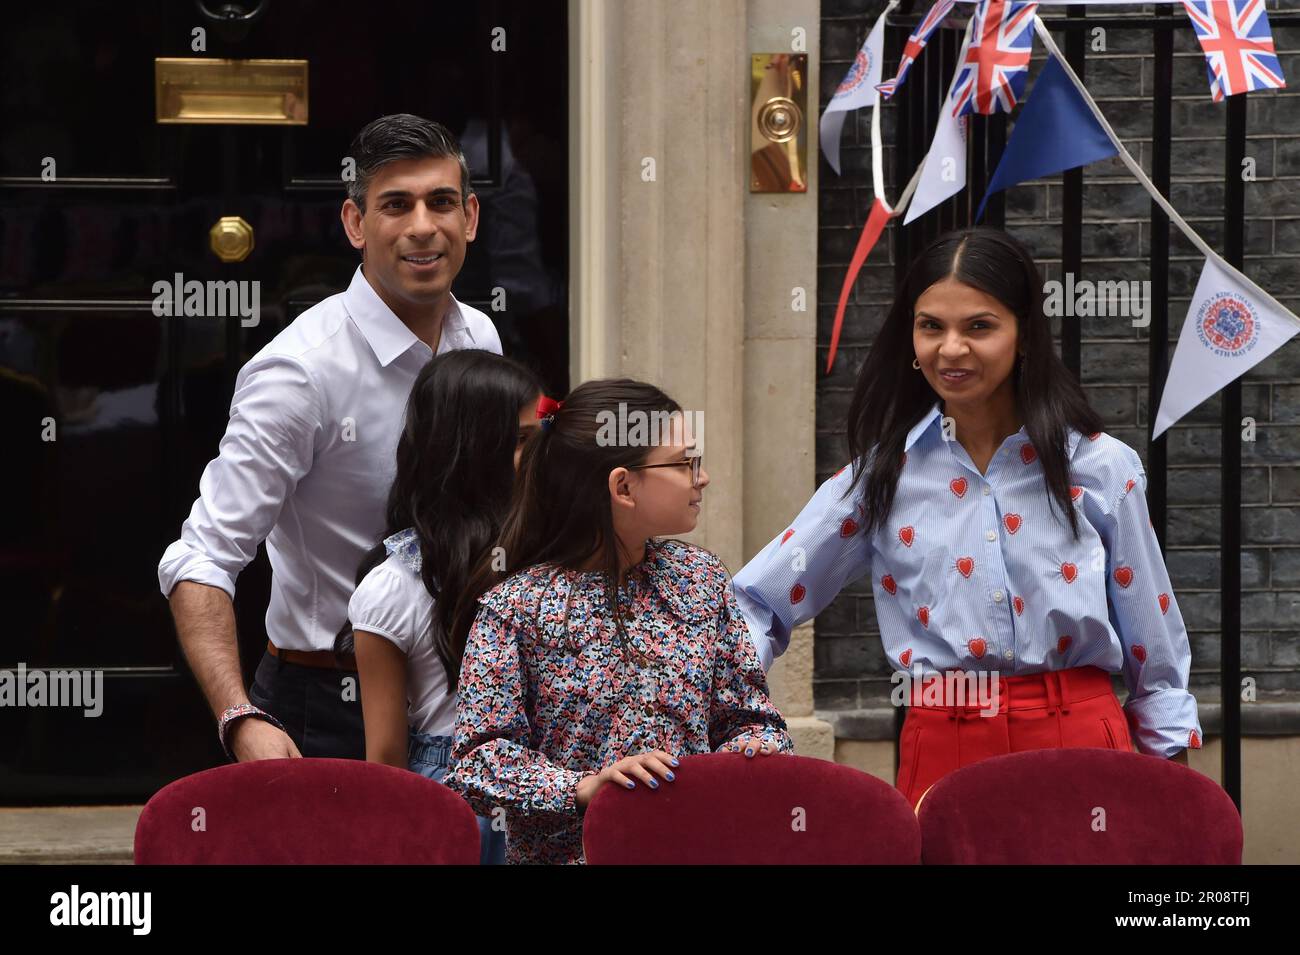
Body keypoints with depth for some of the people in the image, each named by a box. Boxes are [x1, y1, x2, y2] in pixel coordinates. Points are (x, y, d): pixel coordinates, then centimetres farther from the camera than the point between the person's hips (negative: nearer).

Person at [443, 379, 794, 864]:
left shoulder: (702, 578, 10)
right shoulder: (516, 605, -4)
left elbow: (748, 718, 14)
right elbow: (479, 760, -7)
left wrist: (750, 751, -8)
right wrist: (583, 787, -20)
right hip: (567, 850, -5)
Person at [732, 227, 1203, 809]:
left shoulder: (1101, 468, 3)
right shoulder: (884, 471, 4)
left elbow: (1156, 657, 9)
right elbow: (757, 605, 9)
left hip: (1080, 742, -1)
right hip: (943, 750, 1)